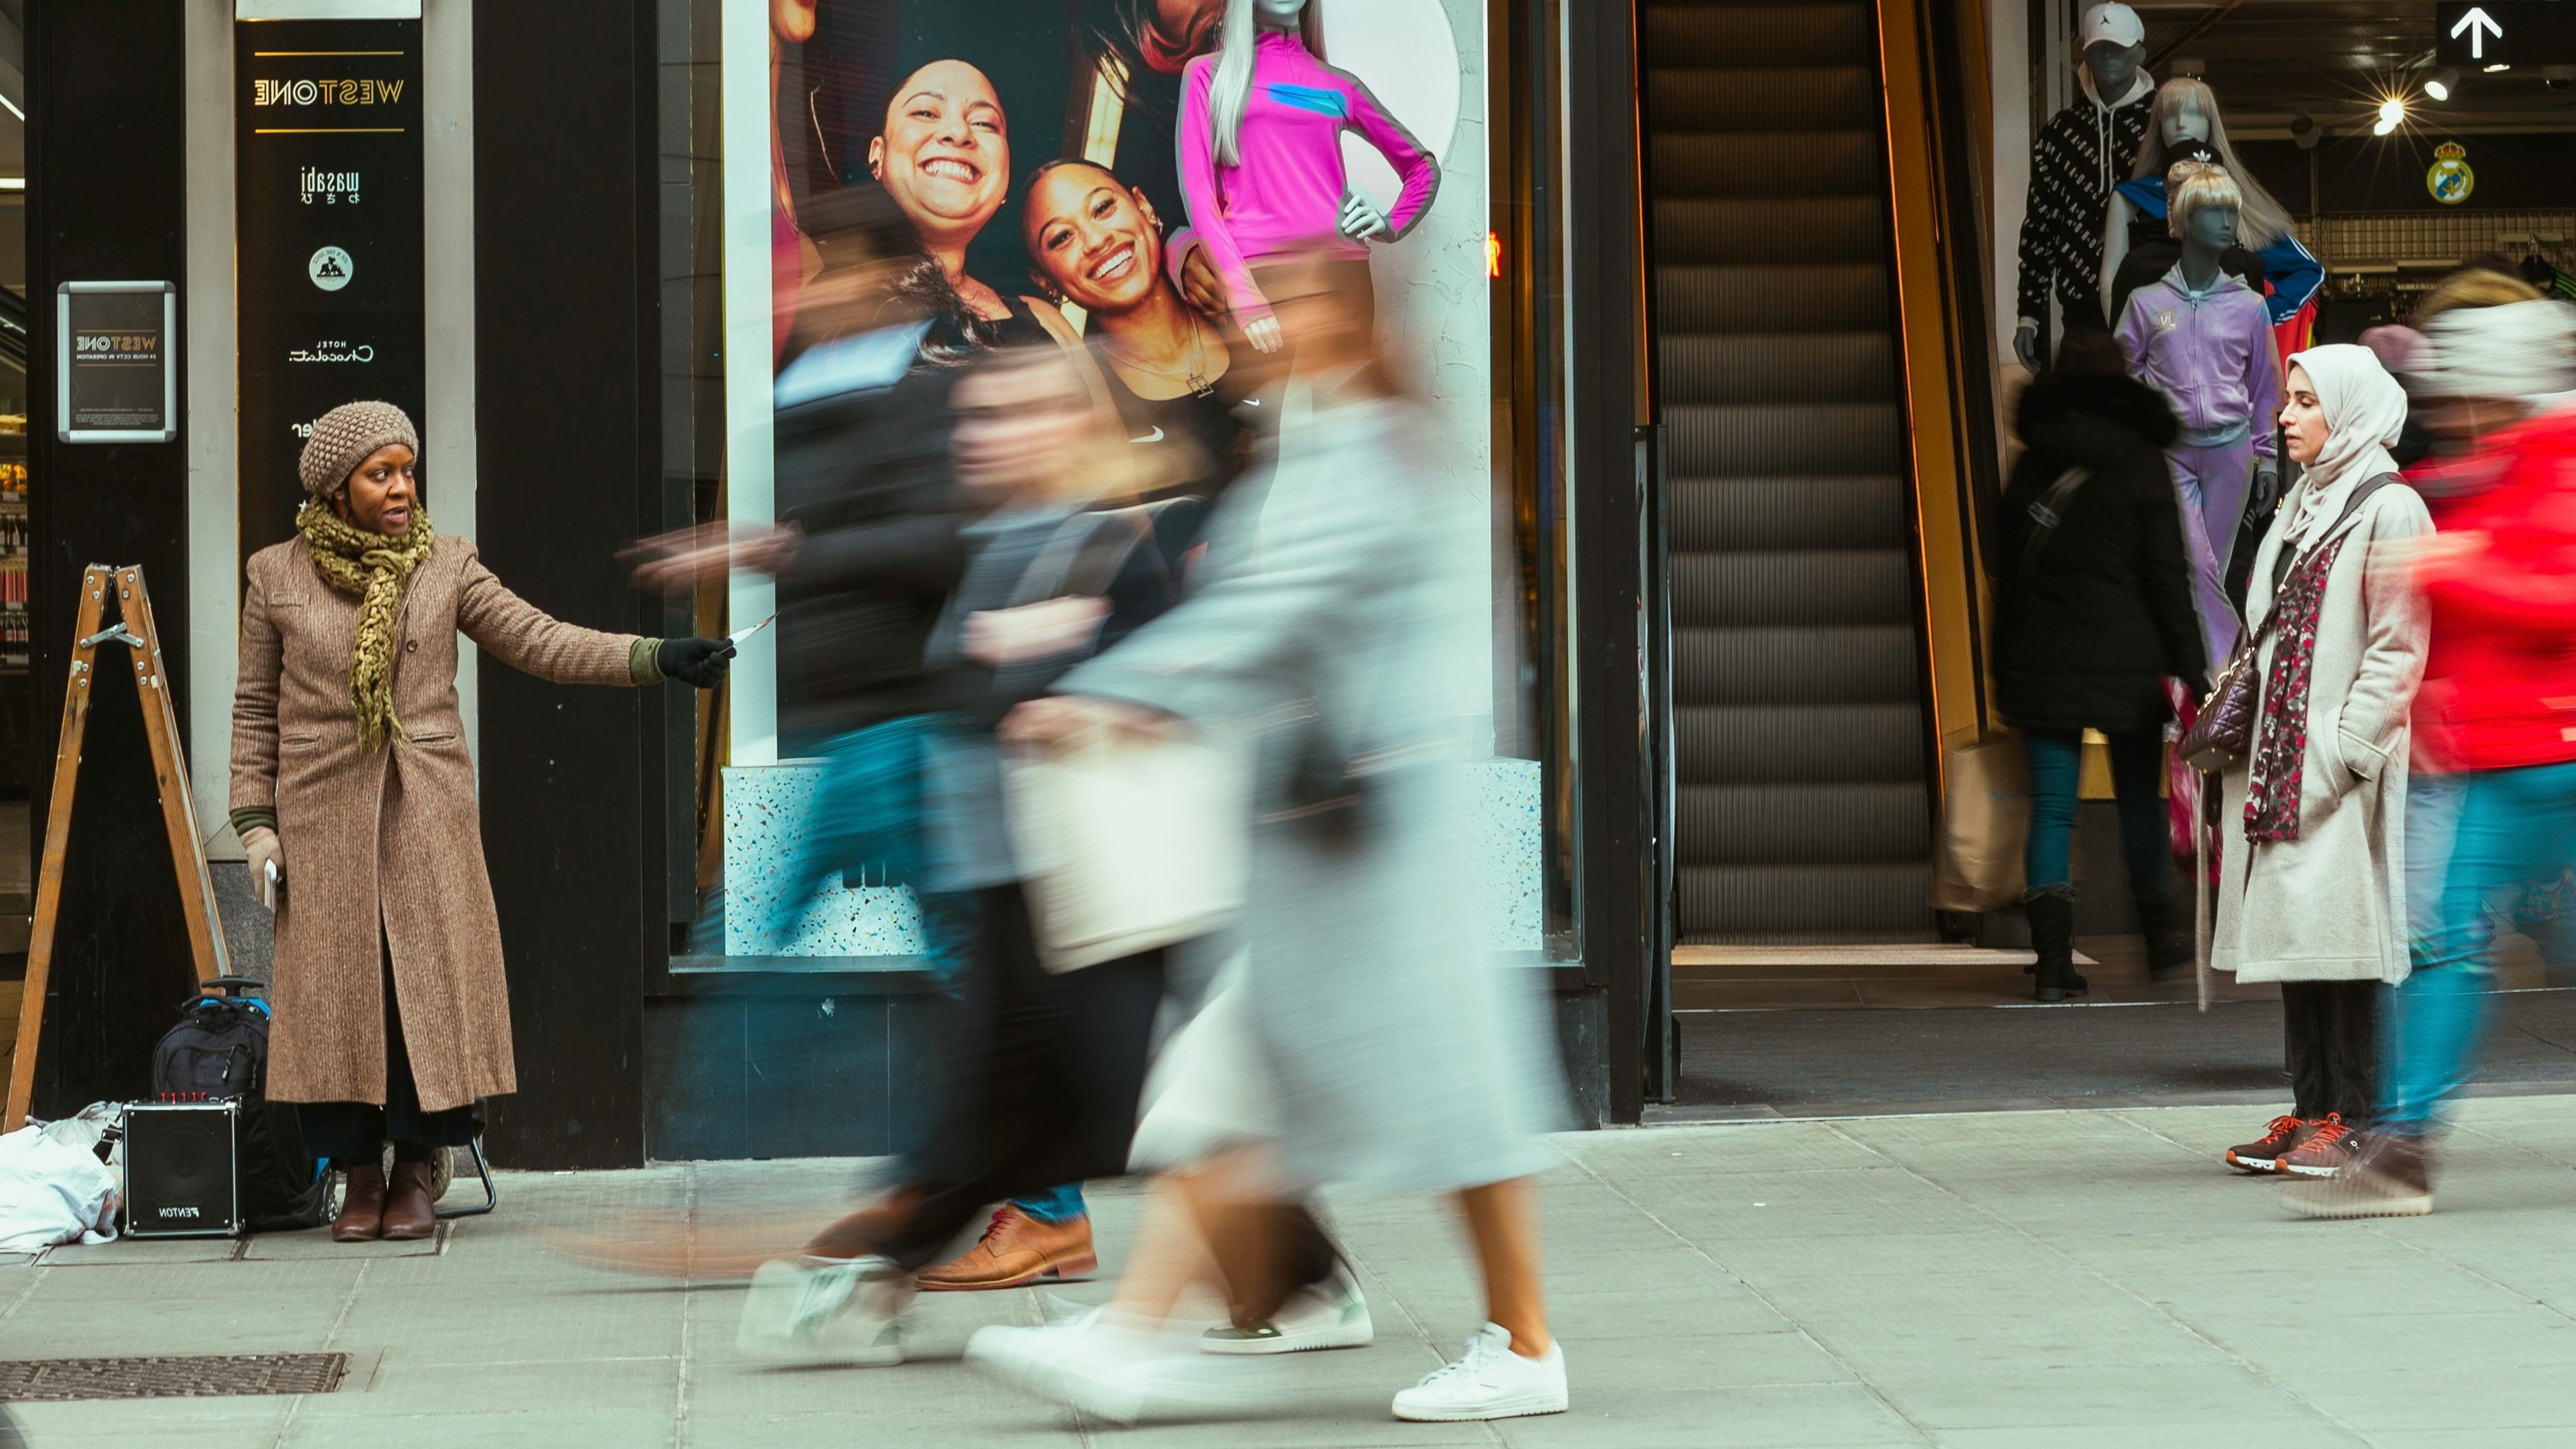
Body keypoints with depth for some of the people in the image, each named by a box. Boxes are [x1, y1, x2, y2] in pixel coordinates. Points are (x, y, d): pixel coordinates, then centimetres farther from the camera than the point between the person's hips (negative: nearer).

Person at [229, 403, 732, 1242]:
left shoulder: (446, 568, 4)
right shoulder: (278, 576, 4)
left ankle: (417, 1176, 7)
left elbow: (539, 644, -2)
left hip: (427, 816, 0)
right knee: (336, 988, -1)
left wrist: (654, 659, -13)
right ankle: (359, 1179, 9)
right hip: (324, 817, 0)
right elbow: (256, 709, 8)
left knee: (428, 981, -2)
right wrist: (255, 823, 2)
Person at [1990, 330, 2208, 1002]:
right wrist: (2191, 668, -1)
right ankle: (2162, 939, 24)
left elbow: (2006, 570, 10)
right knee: (2140, 801, 12)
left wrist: (2006, 671, 16)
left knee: (2052, 808, 0)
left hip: (2041, 663, 2)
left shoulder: (2030, 469, 7)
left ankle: (2053, 959, -9)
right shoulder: (2140, 466, -2)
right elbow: (2167, 575, -5)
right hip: (2126, 663, -2)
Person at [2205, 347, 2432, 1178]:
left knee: (2344, 933, -7)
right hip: (2284, 757, 8)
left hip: (2348, 765, -8)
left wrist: (2343, 752, -17)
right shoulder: (2302, 506, 18)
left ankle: (2357, 1118, -3)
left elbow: (2398, 651, -13)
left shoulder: (2389, 511, -8)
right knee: (2293, 934, 8)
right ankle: (2312, 1109, 13)